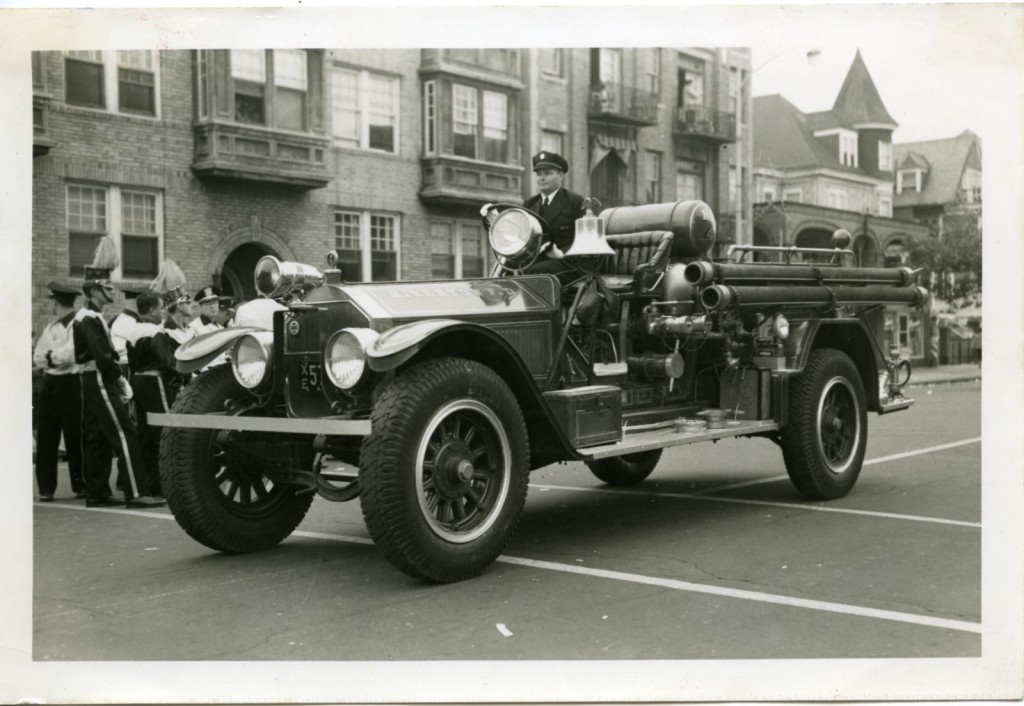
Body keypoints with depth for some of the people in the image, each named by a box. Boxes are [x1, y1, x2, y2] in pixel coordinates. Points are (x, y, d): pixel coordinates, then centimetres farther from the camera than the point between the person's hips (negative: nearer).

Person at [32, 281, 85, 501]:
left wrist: (49, 356, 1)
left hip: (70, 383, -7)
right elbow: (37, 356, 12)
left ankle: (81, 486, 11)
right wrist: (55, 357, -4)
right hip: (50, 383, 7)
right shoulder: (50, 328, 16)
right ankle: (46, 488, 10)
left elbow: (68, 354, -15)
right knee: (45, 437, 5)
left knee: (74, 437, 0)